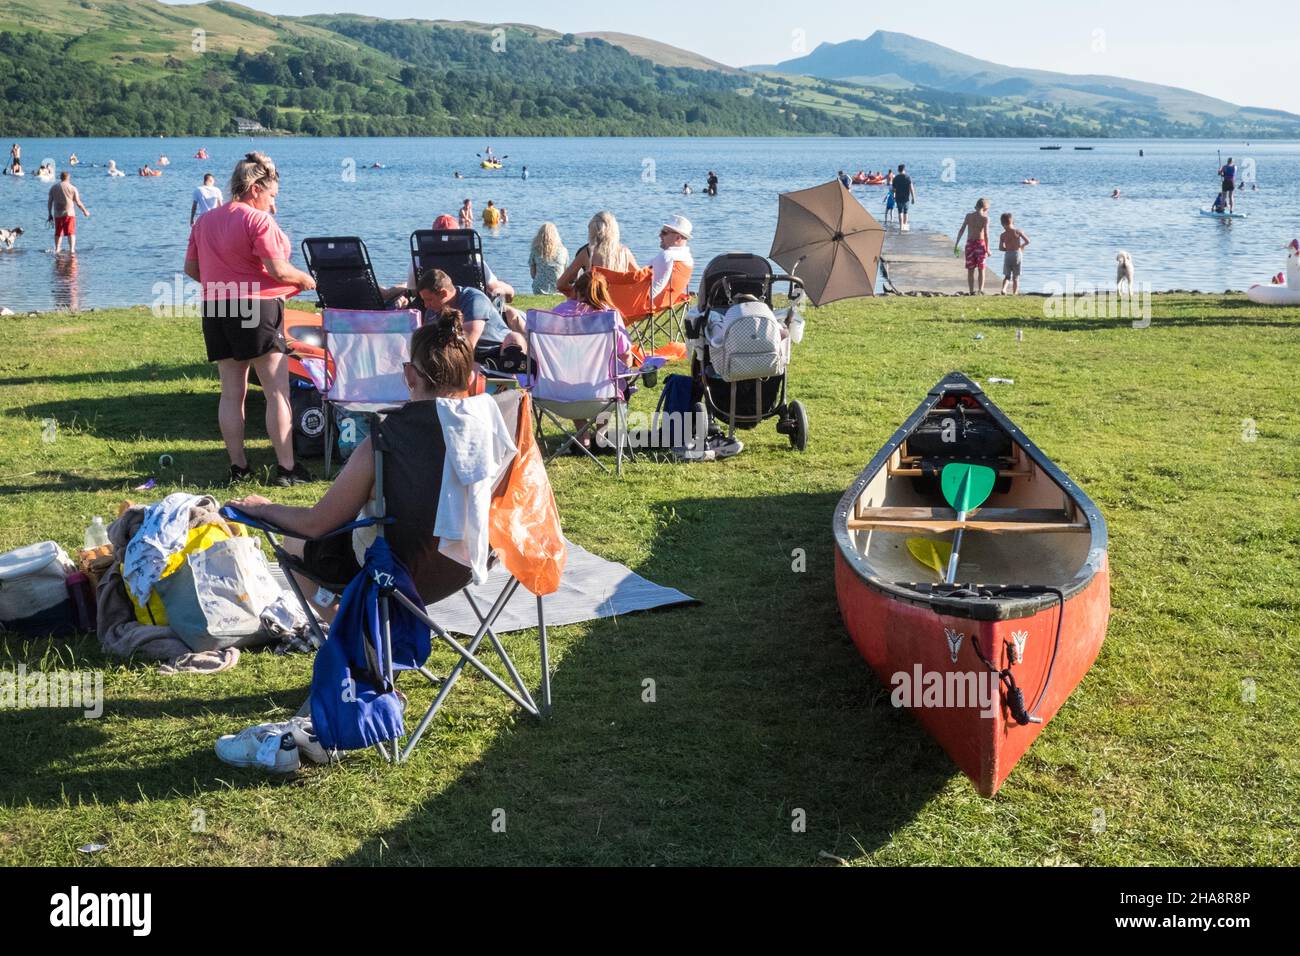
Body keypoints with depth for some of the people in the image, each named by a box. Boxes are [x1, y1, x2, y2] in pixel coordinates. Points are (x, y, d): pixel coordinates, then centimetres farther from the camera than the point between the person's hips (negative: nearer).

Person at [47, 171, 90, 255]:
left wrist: (49, 214, 14)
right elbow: (78, 202, -3)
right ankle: (72, 249, -19)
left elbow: (49, 202, 7)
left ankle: (57, 249, 24)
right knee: (71, 232, -5)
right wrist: (85, 211, 11)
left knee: (58, 233, 16)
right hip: (69, 213, -3)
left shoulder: (53, 187, 7)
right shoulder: (72, 188, -3)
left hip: (57, 214, 3)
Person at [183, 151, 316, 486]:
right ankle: (286, 468, -3)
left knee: (232, 393, 10)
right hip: (257, 308, -7)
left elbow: (191, 268, 17)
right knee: (278, 392, -2)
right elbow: (279, 270, -16)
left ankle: (238, 466, 13)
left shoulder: (204, 221, 13)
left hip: (215, 310, 7)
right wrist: (305, 279, 2)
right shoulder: (258, 220, -10)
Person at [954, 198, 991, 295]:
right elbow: (986, 234, -12)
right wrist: (987, 249, -7)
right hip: (980, 243, -2)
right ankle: (981, 290, -3)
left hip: (970, 243, 2)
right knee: (981, 270, 8)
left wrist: (956, 244, 5)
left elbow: (961, 230, 0)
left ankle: (972, 291, 9)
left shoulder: (968, 216, 2)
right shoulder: (985, 218, -7)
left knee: (970, 270, 10)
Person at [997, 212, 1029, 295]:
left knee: (1007, 276, 12)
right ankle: (1014, 293, 4)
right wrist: (1021, 246, 15)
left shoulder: (1003, 235, -3)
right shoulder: (1017, 231, -3)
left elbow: (1001, 247, -9)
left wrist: (1008, 249, 9)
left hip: (1007, 255, 0)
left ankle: (1003, 289, -12)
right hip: (1017, 254, 0)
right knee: (1016, 277, 8)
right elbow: (1027, 241, -3)